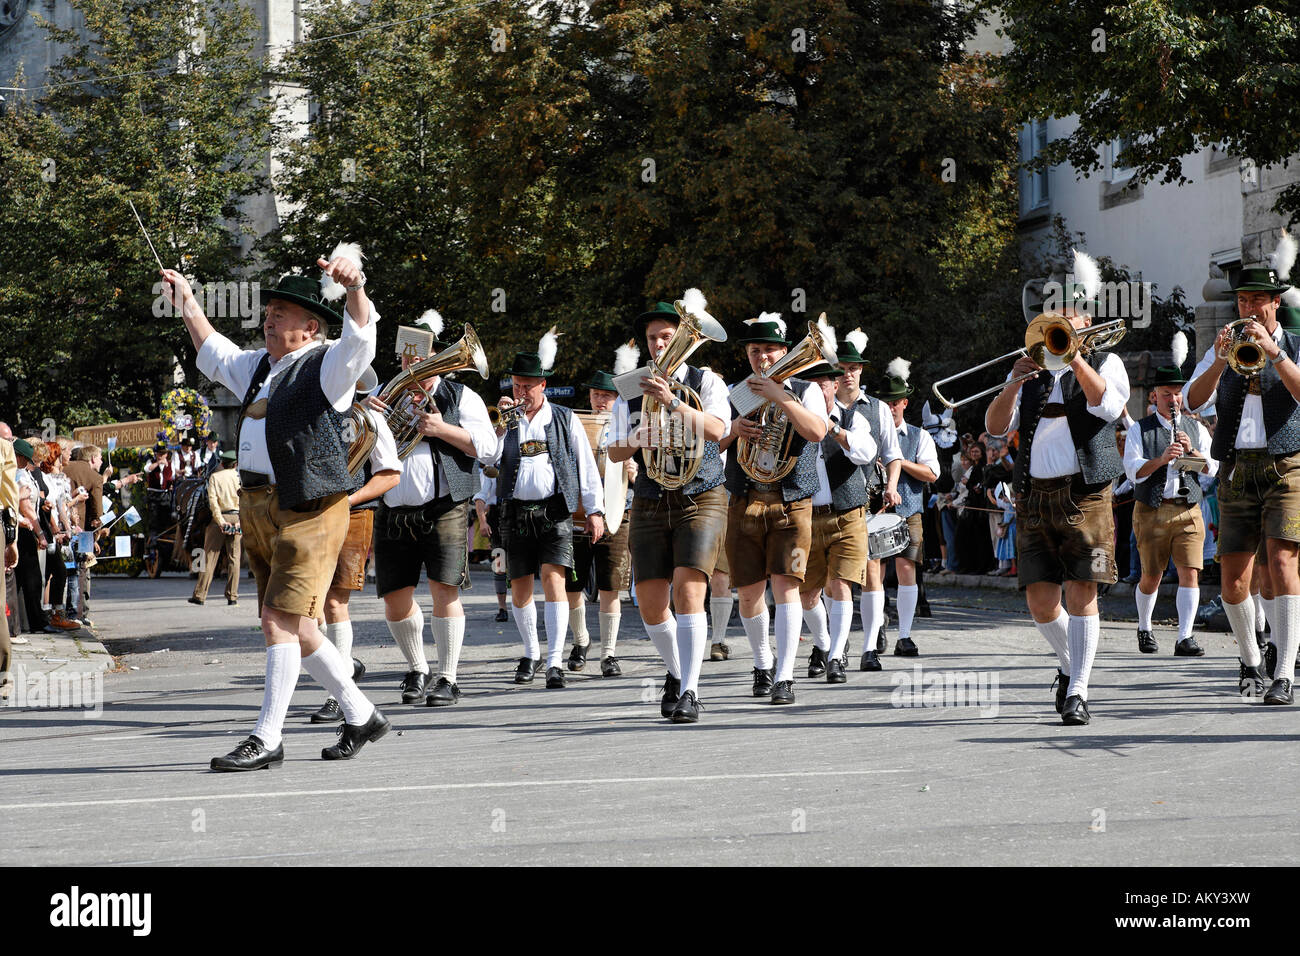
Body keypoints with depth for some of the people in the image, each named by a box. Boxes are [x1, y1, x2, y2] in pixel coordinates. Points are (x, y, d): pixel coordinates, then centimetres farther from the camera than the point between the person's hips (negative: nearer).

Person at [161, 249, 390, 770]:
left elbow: (360, 336, -25)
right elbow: (215, 355, 39)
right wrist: (187, 305, 38)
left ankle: (266, 738, -6)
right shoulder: (259, 366, 19)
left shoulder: (326, 367, -5)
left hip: (308, 510, -9)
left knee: (280, 620, -11)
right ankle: (361, 716, 23)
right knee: (292, 628, 11)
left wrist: (355, 287, -43)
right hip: (256, 508, 9)